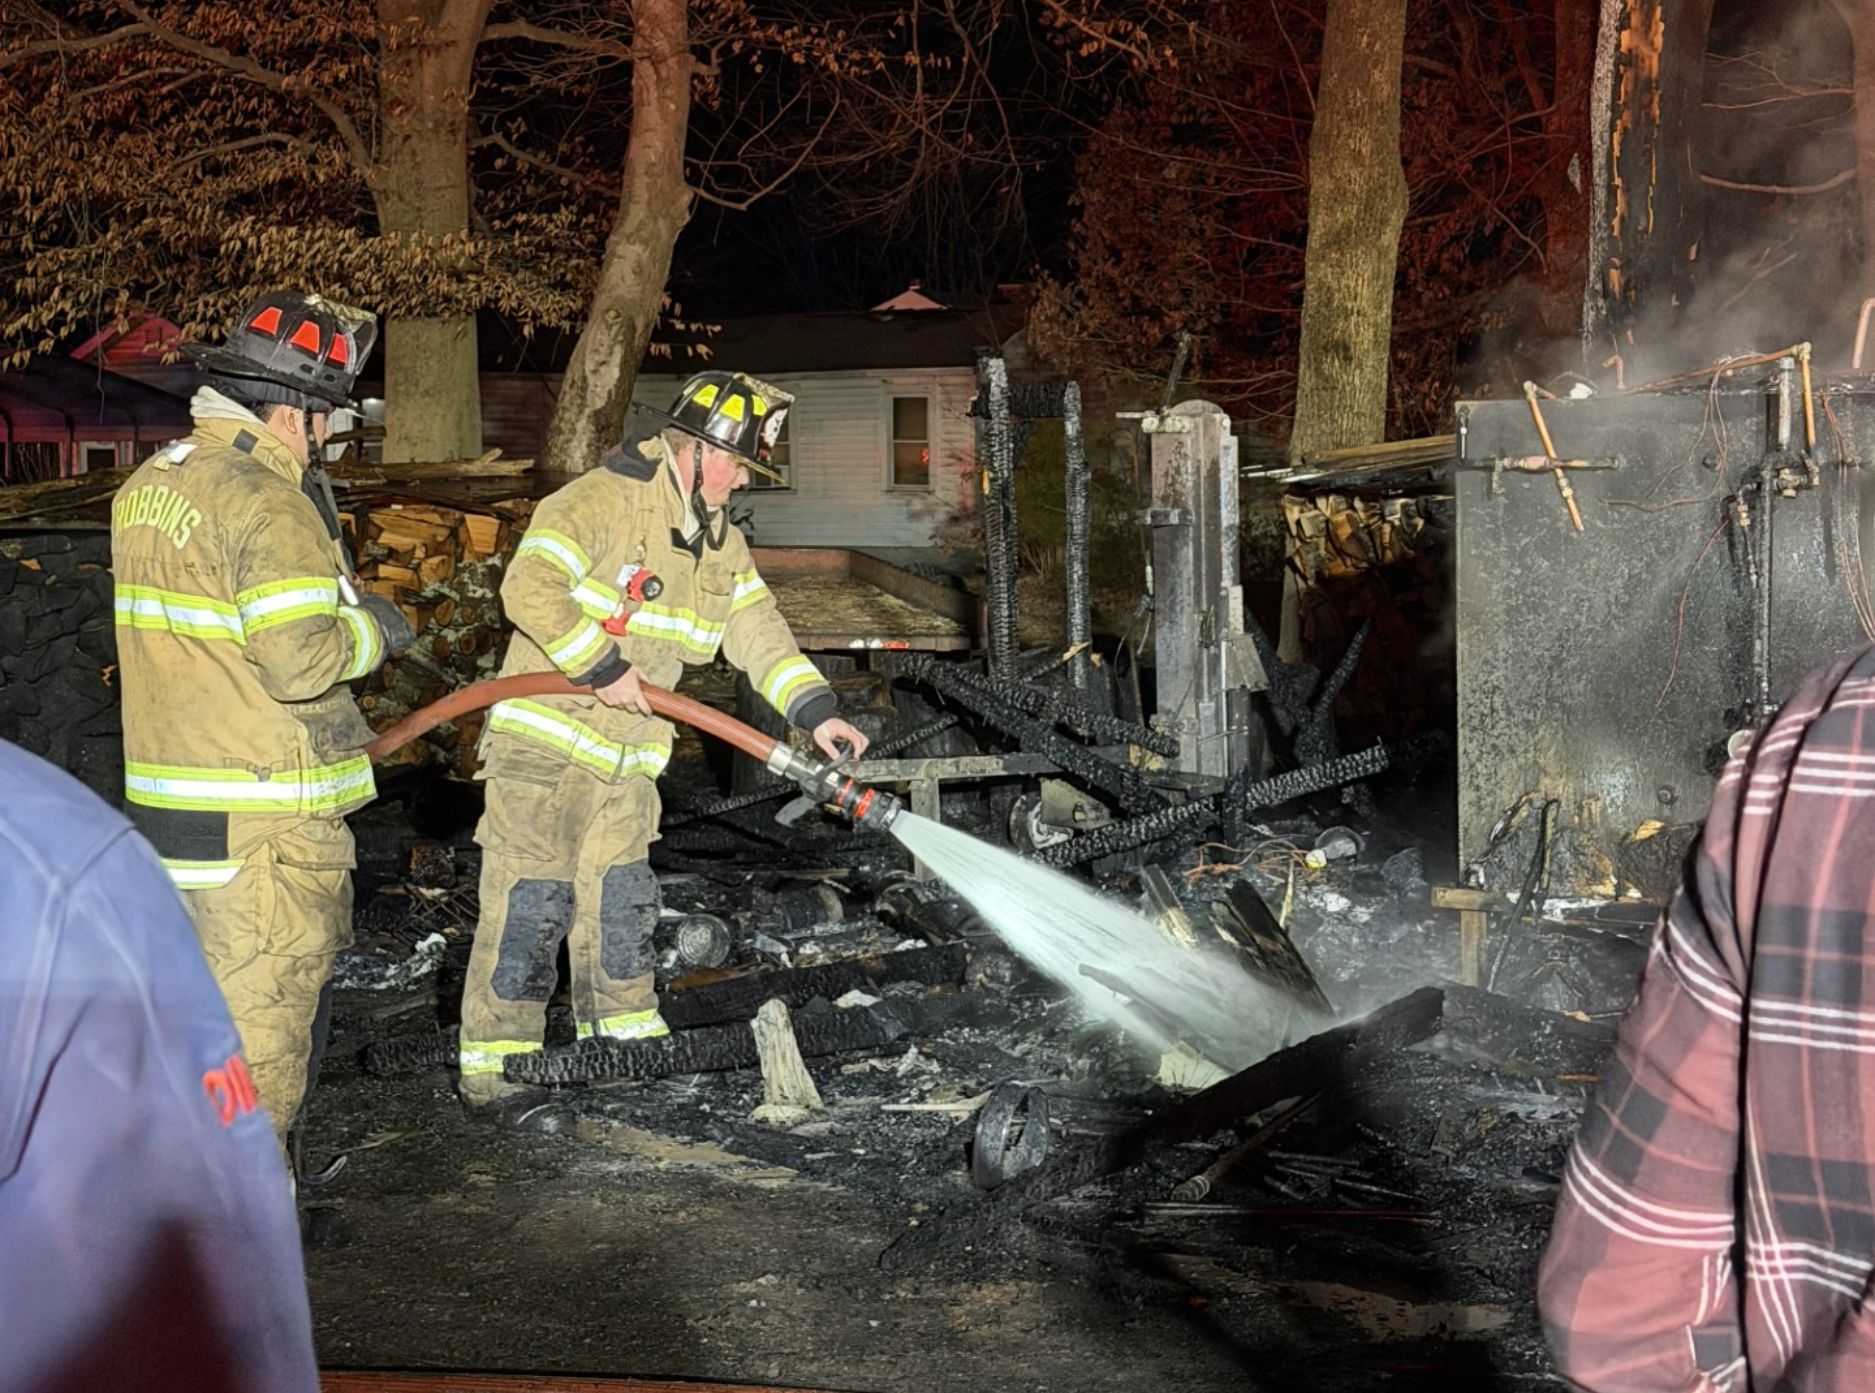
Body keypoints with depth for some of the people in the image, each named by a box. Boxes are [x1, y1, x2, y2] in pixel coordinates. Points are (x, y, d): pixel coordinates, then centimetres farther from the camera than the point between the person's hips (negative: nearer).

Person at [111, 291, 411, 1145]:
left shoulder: (148, 484, 11)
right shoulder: (267, 500, -18)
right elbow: (300, 659, -25)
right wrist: (371, 630, -6)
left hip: (168, 804, 9)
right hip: (260, 821, -9)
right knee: (263, 1018, 1)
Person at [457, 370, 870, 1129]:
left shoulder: (719, 541, 11)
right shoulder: (599, 502, -16)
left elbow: (758, 631, 10)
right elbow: (530, 589, -27)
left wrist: (814, 710, -2)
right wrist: (602, 667, -25)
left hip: (626, 754, 8)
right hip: (544, 736, -8)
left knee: (621, 902, 15)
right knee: (531, 903, -7)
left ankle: (626, 1042, 29)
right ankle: (491, 1071, 1)